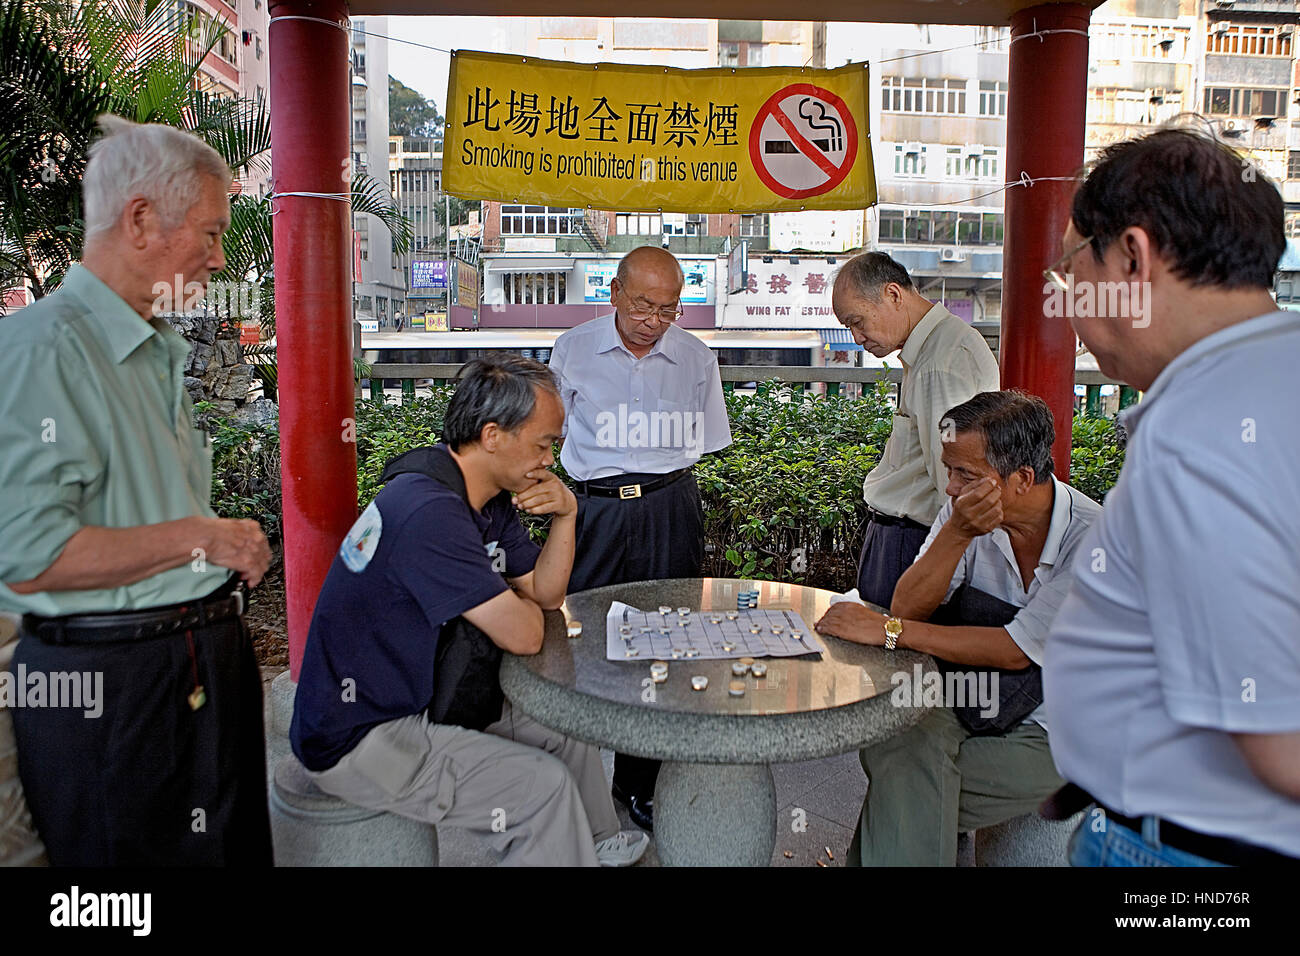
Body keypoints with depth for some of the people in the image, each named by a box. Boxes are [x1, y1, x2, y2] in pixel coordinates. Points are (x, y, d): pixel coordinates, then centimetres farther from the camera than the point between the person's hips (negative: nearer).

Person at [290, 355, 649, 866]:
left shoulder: (490, 498, 2)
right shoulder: (430, 511, -31)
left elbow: (547, 593, 7)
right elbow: (523, 635, -28)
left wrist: (566, 515, -8)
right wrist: (516, 603, -5)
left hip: (421, 697, 10)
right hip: (359, 739, -10)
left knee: (567, 723, 16)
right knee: (543, 785, -18)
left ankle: (597, 842, 40)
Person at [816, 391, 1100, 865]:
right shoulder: (965, 510, -3)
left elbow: (1016, 651, -21)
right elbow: (907, 608, -10)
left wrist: (888, 631, -20)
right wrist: (958, 533, -25)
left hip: (1050, 736, -4)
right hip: (962, 703, 4)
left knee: (904, 789, -25)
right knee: (895, 742, -29)